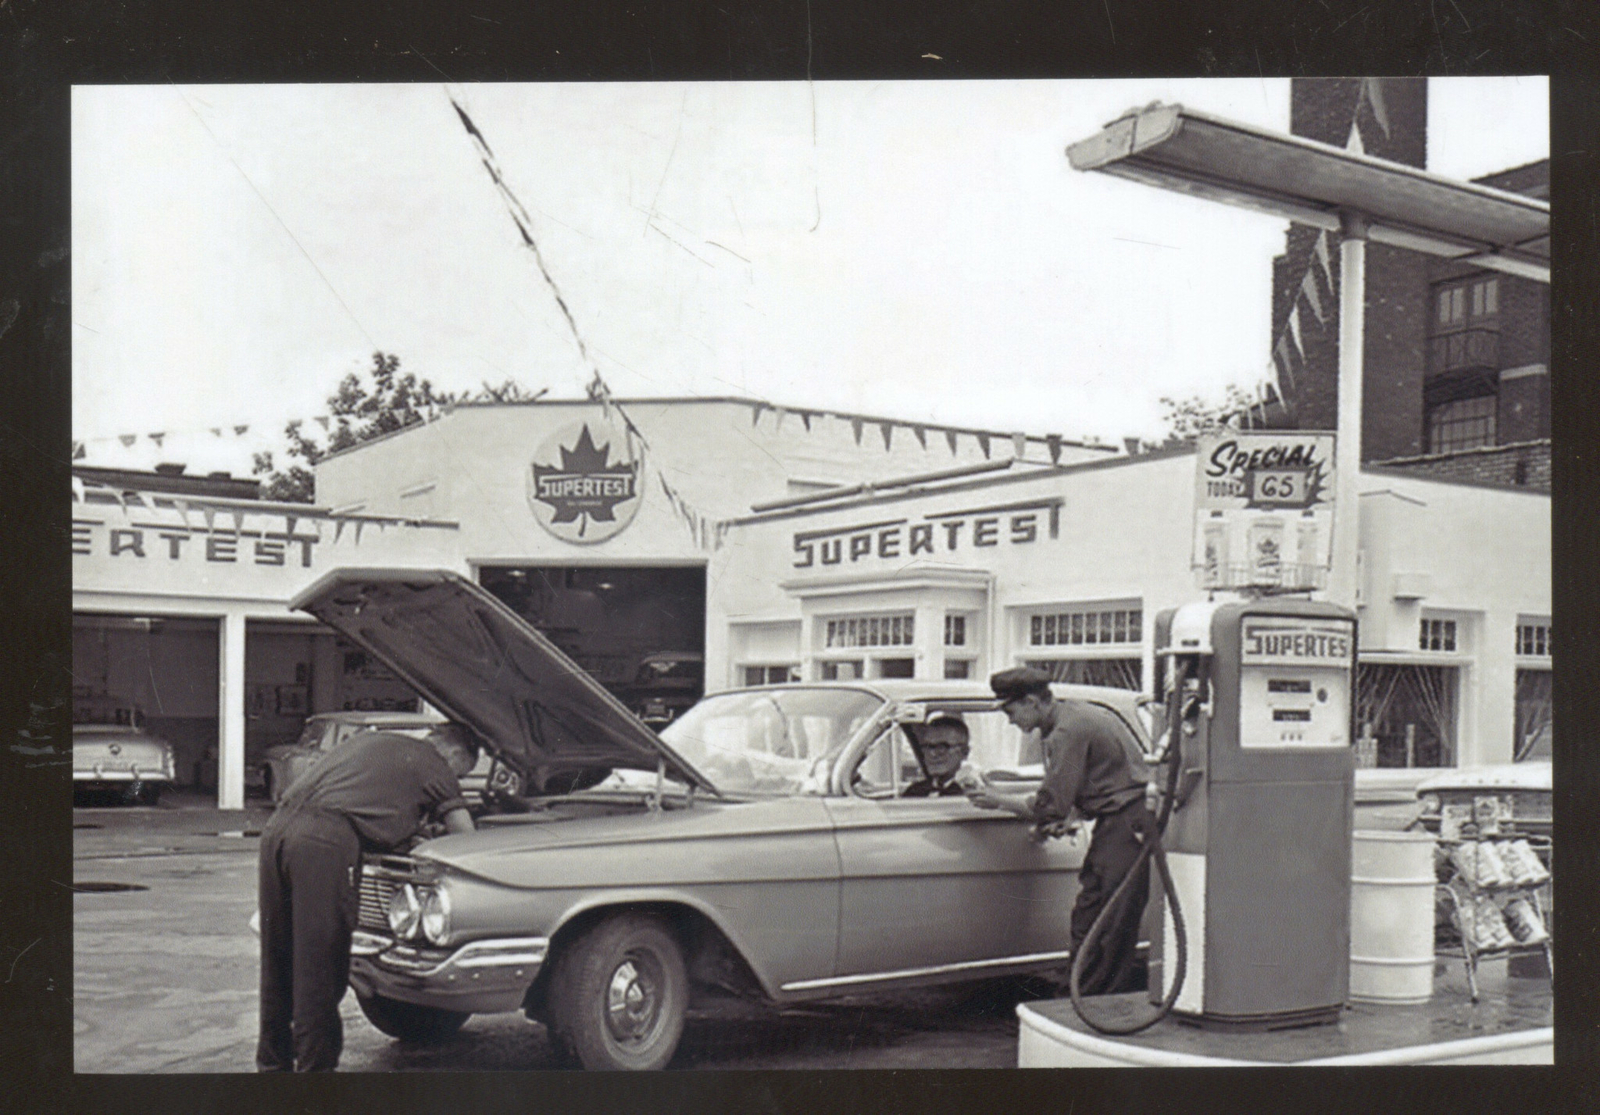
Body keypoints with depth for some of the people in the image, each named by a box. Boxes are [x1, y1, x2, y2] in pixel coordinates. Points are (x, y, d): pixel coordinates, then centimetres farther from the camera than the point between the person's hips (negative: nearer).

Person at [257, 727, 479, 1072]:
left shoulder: (372, 740, 31)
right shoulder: (435, 765, 11)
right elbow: (468, 840, 13)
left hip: (277, 825, 8)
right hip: (326, 840, -8)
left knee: (278, 964, 17)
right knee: (320, 969, 0)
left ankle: (273, 1063, 28)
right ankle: (314, 1066, 5)